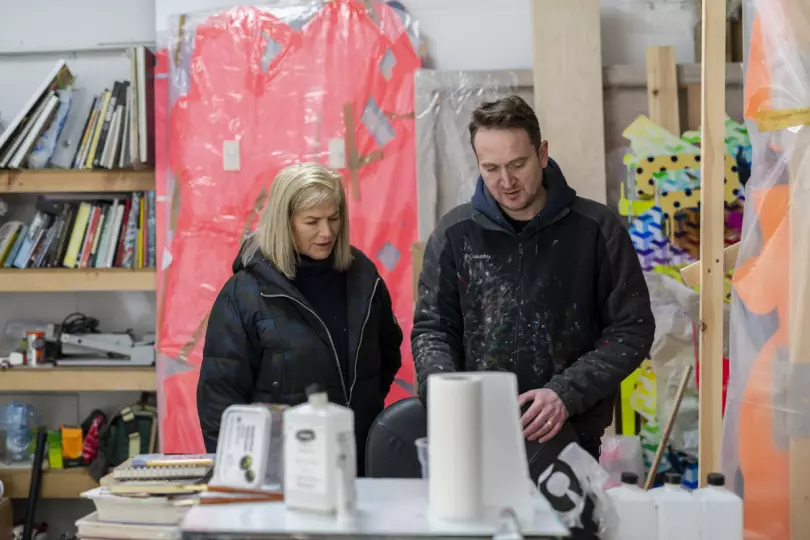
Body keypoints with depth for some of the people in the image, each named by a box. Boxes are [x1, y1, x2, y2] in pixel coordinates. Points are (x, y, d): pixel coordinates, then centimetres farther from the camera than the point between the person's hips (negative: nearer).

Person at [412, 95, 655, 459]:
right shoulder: (454, 234, 2)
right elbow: (431, 329, 4)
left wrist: (566, 393, -16)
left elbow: (632, 330, -3)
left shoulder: (596, 230, -3)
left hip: (571, 436, -1)